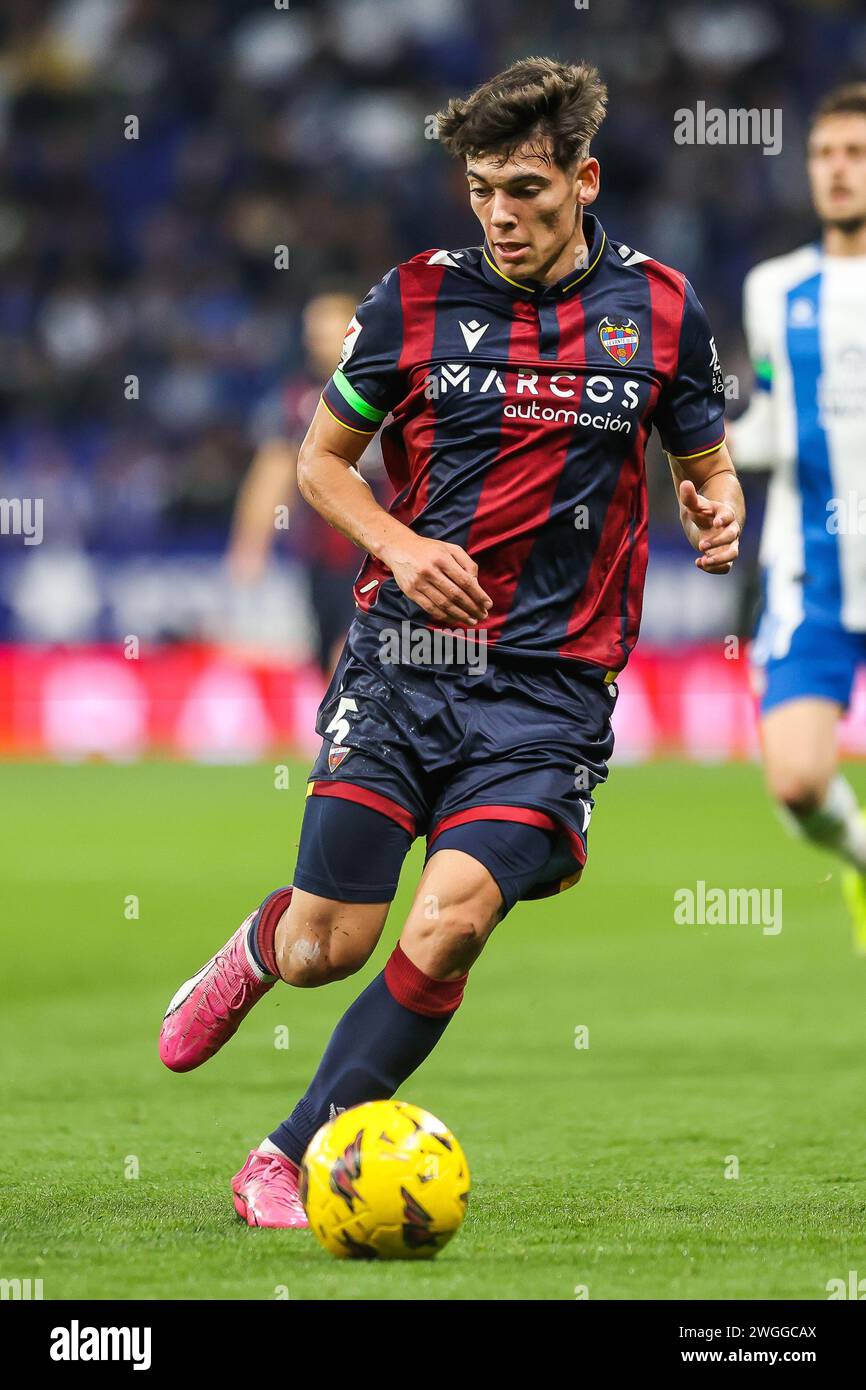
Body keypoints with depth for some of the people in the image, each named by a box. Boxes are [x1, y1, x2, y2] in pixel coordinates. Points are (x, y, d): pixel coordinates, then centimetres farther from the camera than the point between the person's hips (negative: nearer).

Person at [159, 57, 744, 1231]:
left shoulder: (657, 309, 2)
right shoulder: (417, 299, 0)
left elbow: (704, 464, 14)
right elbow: (321, 459, 9)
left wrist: (718, 514, -10)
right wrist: (398, 543, -10)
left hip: (552, 683, 0)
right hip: (405, 657, 1)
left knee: (448, 924, -20)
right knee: (326, 951, -1)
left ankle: (297, 1158, -5)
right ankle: (255, 952, 38)